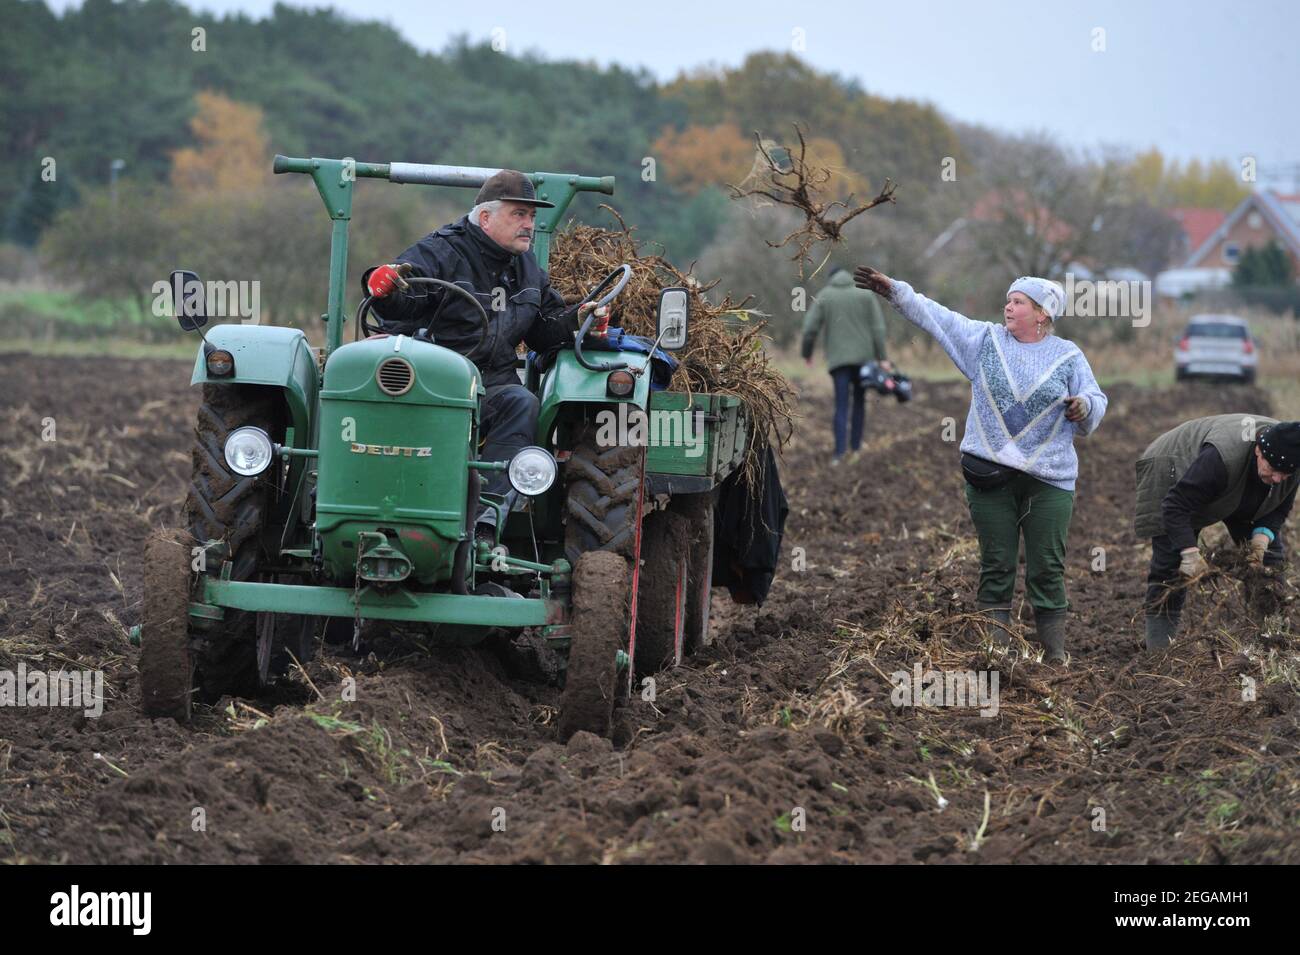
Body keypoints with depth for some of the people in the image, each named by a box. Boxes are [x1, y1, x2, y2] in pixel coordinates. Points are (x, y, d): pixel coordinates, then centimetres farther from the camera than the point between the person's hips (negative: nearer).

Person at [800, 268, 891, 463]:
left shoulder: (823, 297, 4)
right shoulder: (866, 294, 6)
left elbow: (810, 329, -2)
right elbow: (878, 327, -2)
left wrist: (807, 353, 15)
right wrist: (882, 359, -4)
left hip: (839, 358, -1)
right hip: (864, 357, 1)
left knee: (842, 405, -2)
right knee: (859, 401, 17)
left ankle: (840, 452, -15)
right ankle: (855, 446, 17)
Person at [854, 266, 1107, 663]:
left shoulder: (1068, 356, 5)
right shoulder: (985, 339, 8)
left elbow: (1097, 403, 8)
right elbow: (935, 316, 6)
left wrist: (1084, 407, -15)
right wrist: (894, 291, -1)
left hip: (1049, 481, -1)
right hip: (990, 477, 1)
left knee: (1047, 571, 0)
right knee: (996, 567, 3)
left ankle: (1056, 655, 6)